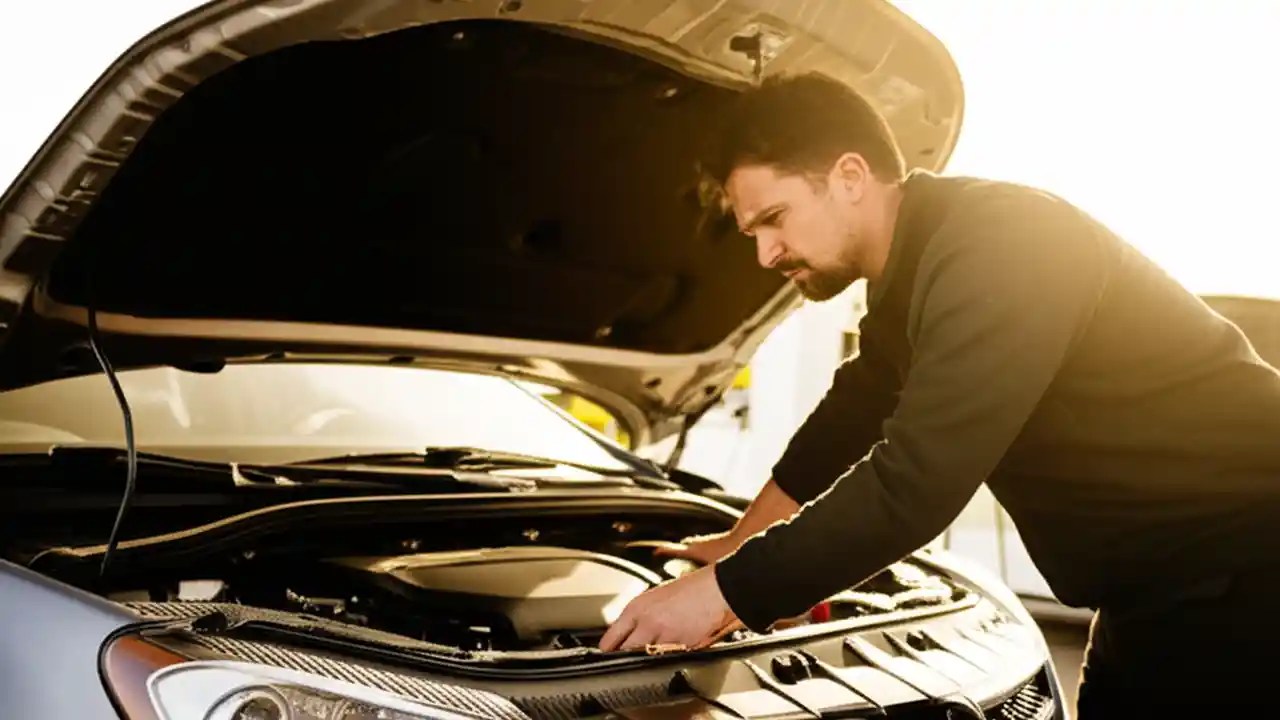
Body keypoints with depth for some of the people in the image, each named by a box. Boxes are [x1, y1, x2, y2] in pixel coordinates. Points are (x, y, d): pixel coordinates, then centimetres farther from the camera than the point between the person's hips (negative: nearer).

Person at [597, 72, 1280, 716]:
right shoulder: (912, 275, 7)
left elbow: (912, 486, -30)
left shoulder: (995, 246, -25)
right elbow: (845, 419, 21)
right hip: (1159, 576, 9)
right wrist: (741, 546, 24)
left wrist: (727, 593, -23)